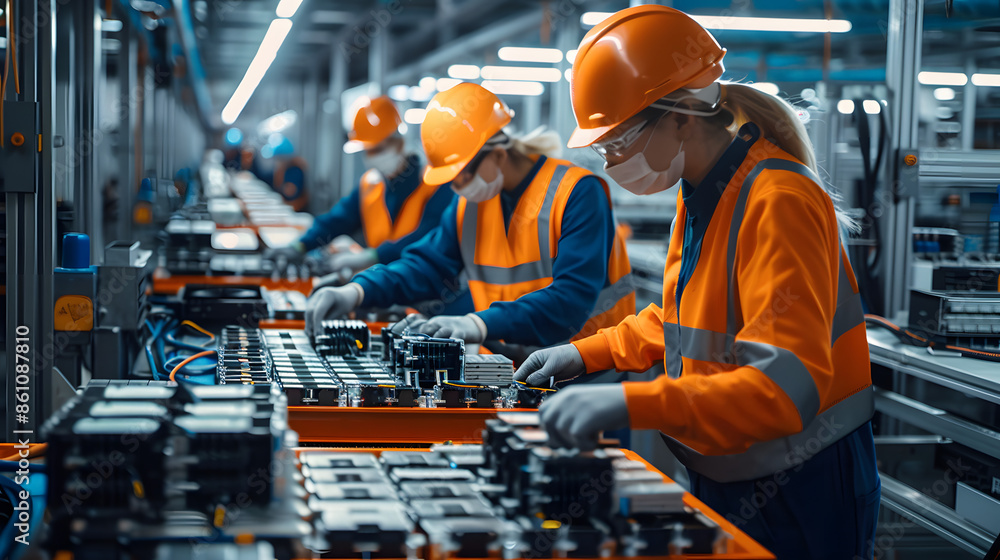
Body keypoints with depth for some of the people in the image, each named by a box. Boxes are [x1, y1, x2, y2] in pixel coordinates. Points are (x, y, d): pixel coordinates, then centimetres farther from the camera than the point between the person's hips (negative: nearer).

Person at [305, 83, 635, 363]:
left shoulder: (576, 193, -13)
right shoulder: (470, 203, 10)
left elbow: (573, 297, -23)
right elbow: (426, 264, 13)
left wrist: (481, 324, -33)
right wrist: (356, 292, -6)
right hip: (508, 364, 6)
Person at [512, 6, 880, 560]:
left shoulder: (778, 203, -25)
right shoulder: (701, 193, 6)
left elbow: (788, 387, -34)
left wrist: (630, 403, -43)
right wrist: (587, 353, 10)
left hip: (800, 494, -9)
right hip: (722, 478, 9)